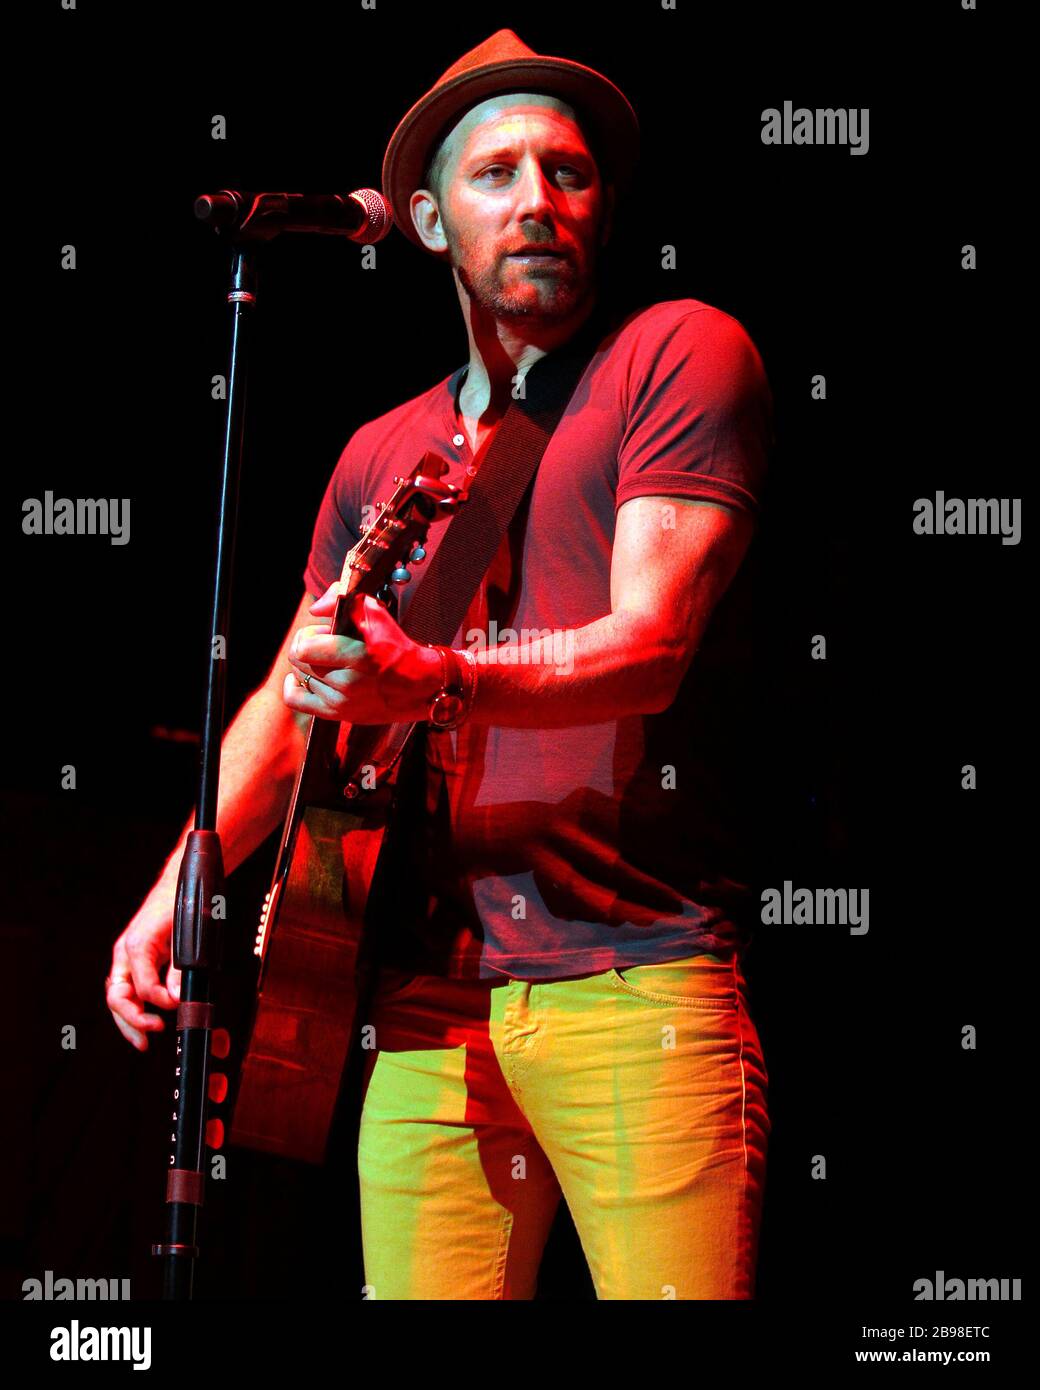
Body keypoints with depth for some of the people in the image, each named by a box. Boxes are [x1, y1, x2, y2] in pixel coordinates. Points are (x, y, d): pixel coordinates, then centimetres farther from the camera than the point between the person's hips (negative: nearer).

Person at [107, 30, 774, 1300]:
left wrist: (427, 681, -27)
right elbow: (287, 701, 21)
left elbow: (648, 647, -10)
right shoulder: (382, 456, 20)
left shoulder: (681, 353, 3)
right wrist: (172, 893, 6)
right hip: (429, 1000, 5)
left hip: (637, 981, -4)